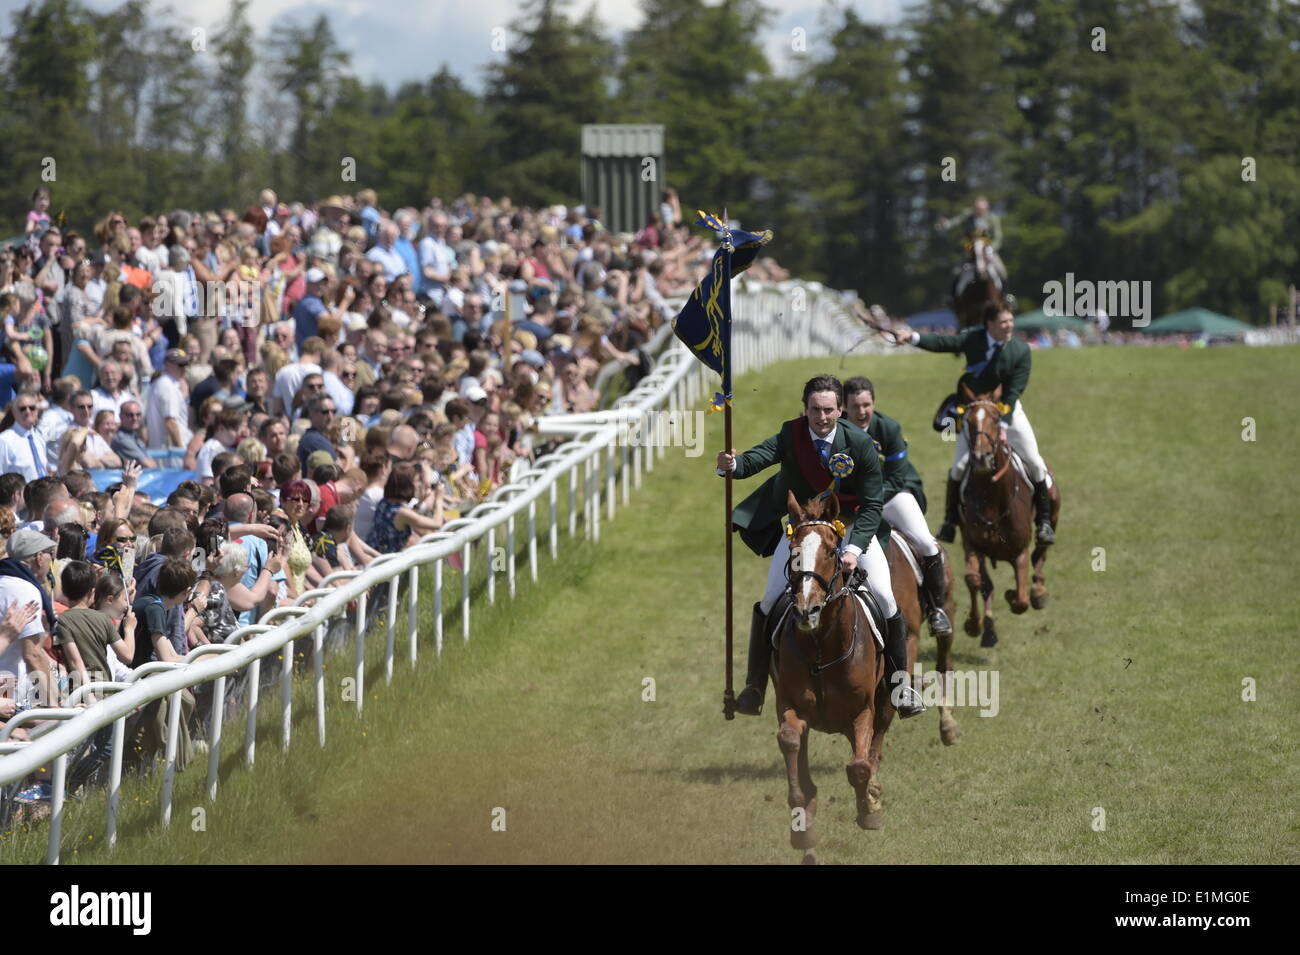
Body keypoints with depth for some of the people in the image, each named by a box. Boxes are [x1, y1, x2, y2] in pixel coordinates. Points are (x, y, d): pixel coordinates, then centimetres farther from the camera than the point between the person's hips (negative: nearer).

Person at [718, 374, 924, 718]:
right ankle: (754, 687, 5)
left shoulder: (860, 444, -20)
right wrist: (732, 464, -59)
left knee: (884, 596, -10)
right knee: (771, 599, -8)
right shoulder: (790, 436, -18)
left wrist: (854, 550, -29)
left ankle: (901, 684, 7)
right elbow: (757, 458, -35)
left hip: (852, 525, -1)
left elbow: (872, 504, -18)